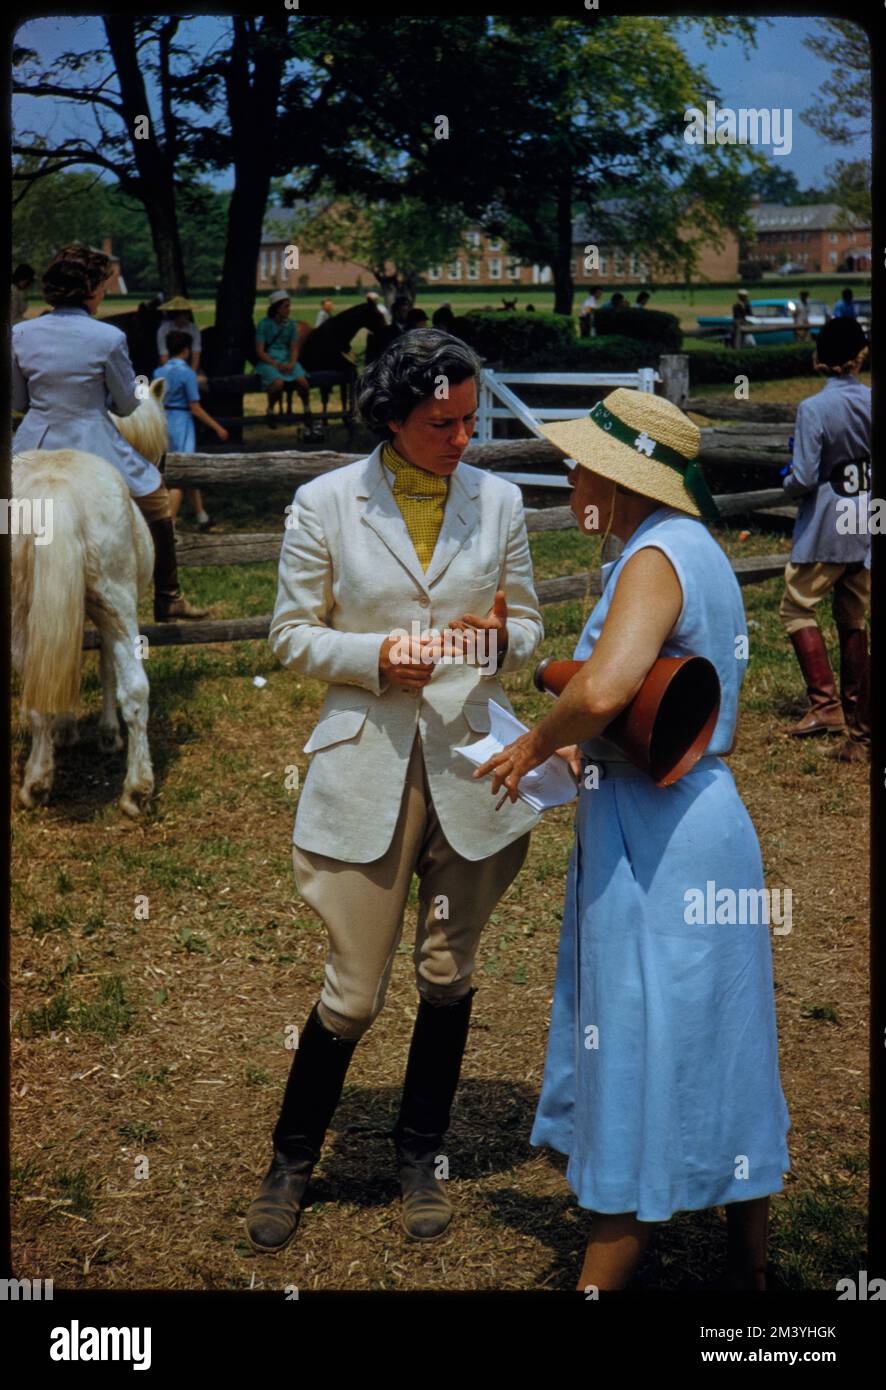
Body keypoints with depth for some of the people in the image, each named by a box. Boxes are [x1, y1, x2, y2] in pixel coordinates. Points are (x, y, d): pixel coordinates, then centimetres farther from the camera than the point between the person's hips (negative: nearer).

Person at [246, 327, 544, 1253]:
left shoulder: (498, 501, 3)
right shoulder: (325, 504, -4)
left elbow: (529, 629, 10)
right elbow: (292, 635, 0)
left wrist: (503, 637, -14)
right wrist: (376, 655, -17)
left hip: (470, 759, 3)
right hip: (366, 765, -3)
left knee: (448, 975, 13)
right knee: (354, 991, 1)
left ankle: (421, 1158, 34)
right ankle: (293, 1160, 25)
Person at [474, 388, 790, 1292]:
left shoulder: (655, 558, -17)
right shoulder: (697, 552, 14)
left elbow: (602, 689, -34)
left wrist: (533, 745, -16)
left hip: (653, 843, -10)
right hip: (700, 820, 10)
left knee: (640, 1066, -1)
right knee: (715, 1062, 18)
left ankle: (602, 1278, 10)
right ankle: (748, 1268, 30)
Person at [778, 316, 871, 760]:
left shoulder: (813, 409, -15)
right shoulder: (872, 402, -1)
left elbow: (803, 479, -17)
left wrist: (788, 480, 5)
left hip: (825, 530, -5)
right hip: (867, 529, 5)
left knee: (798, 607, 11)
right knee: (853, 621, 12)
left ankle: (825, 704, 0)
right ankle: (858, 728, 13)